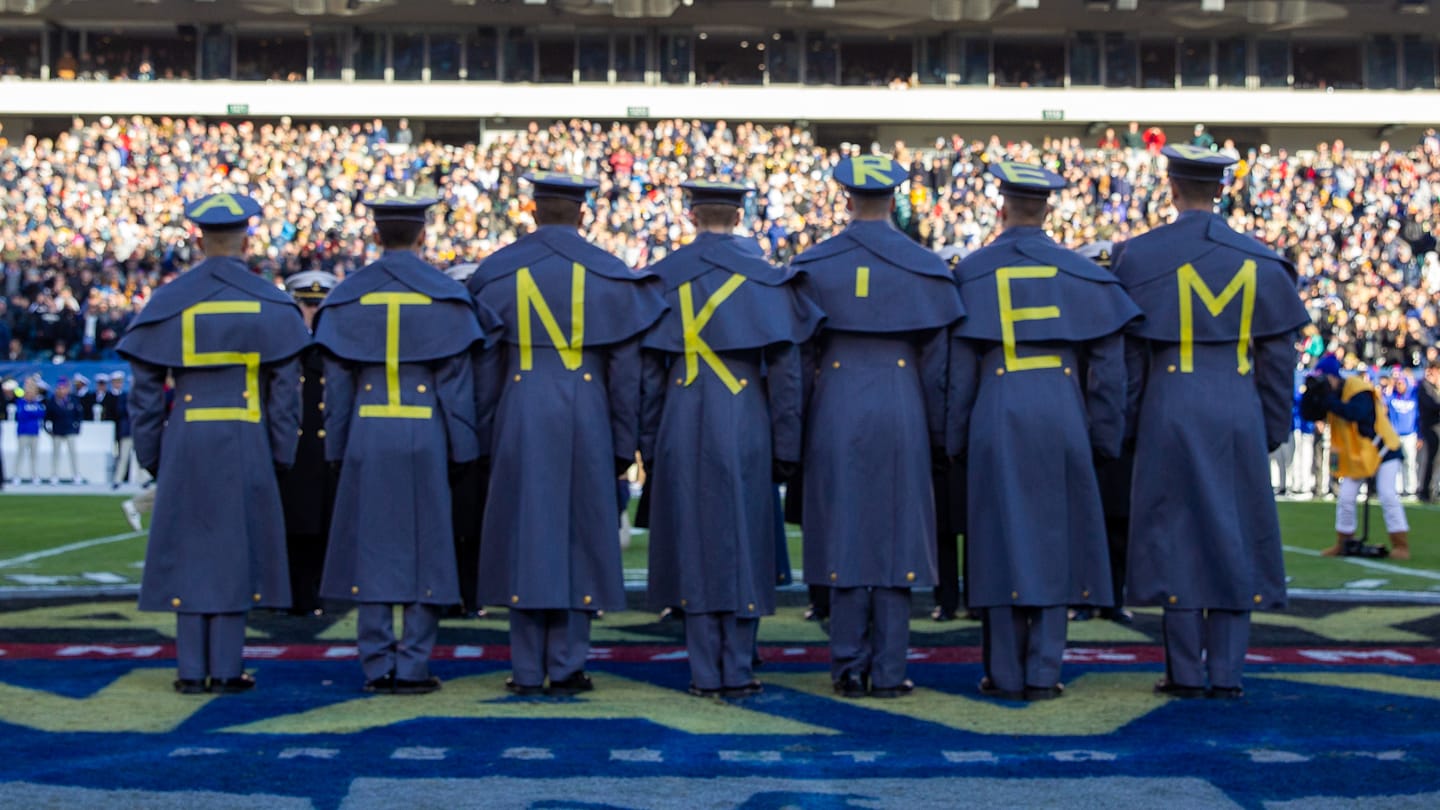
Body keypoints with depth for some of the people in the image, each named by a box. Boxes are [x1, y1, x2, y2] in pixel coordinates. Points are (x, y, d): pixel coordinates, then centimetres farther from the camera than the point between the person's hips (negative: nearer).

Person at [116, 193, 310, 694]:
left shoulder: (168, 301, 1)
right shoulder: (270, 304, -1)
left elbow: (145, 391, 2)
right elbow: (286, 390, -2)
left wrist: (150, 455, 9)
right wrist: (281, 454, 6)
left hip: (186, 443, 1)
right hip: (244, 444, -1)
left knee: (188, 547, 7)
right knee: (236, 548, 5)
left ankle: (192, 669, 8)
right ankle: (226, 669, 5)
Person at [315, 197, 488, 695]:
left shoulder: (347, 297, 5)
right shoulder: (445, 296, 0)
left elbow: (337, 382, 5)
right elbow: (457, 381, -1)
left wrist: (337, 450, 11)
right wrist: (461, 450, 4)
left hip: (367, 436, 2)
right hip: (425, 437, -2)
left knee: (372, 547, 6)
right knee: (423, 547, 3)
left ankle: (377, 667, 6)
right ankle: (413, 667, 2)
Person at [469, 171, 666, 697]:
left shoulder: (496, 272, 5)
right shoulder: (608, 273, 1)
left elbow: (485, 364, 6)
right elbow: (626, 367, 1)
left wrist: (488, 437, 12)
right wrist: (624, 443, 6)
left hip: (521, 416, 1)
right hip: (584, 415, -1)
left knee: (524, 535, 5)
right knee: (579, 534, 6)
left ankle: (526, 670, 6)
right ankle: (567, 666, 5)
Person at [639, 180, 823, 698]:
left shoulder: (662, 277, 3)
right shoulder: (765, 276, 0)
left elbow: (649, 370, 4)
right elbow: (785, 370, -1)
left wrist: (649, 444, 11)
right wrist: (786, 449, 4)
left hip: (683, 430, 1)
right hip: (744, 428, -1)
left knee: (693, 544, 6)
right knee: (743, 543, 5)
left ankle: (705, 674, 7)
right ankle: (738, 671, 5)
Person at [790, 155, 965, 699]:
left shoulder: (814, 265, 1)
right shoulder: (923, 266, 1)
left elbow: (800, 356, 3)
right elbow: (936, 360, 3)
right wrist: (940, 435, 10)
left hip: (837, 413, 0)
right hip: (901, 415, 0)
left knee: (844, 536, 5)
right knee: (895, 535, 4)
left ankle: (849, 668, 7)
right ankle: (889, 672, 5)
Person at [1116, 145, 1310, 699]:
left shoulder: (1141, 256, -2)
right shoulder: (1259, 259, 4)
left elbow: (1128, 352, 0)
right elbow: (1279, 356, 6)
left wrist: (1126, 424, 8)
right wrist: (1273, 429, 13)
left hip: (1171, 410, -1)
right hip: (1240, 414, 2)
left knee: (1176, 533, 3)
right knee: (1235, 534, 7)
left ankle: (1186, 673, 5)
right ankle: (1227, 672, 6)